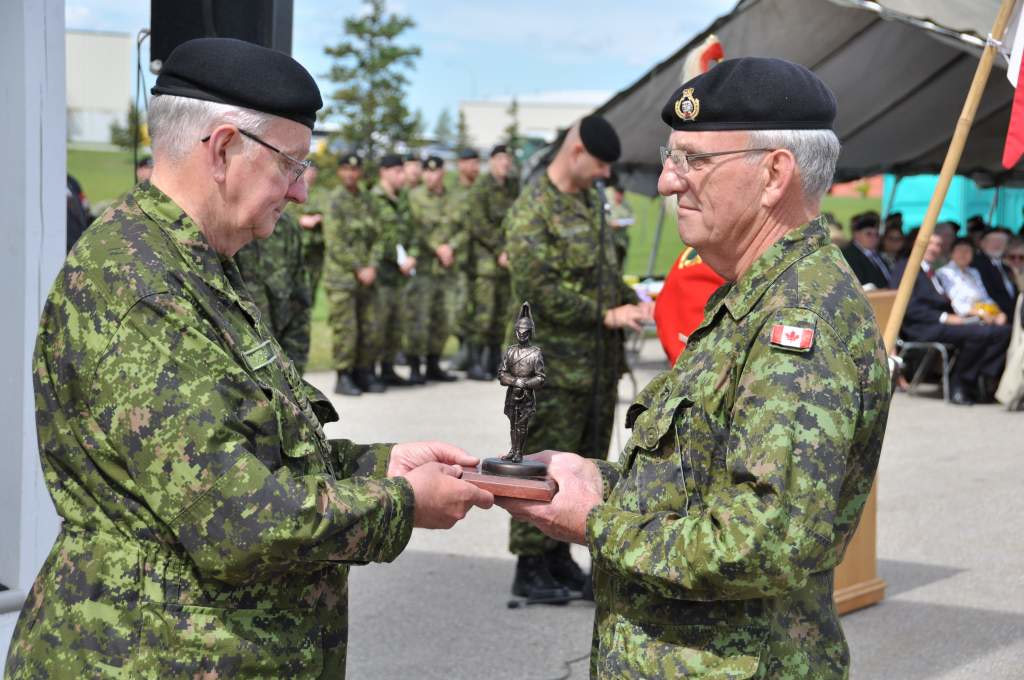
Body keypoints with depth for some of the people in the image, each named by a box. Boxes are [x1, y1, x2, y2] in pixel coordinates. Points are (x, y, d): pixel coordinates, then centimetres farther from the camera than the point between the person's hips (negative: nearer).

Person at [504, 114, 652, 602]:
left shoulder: (592, 202, 13)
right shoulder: (532, 210, -15)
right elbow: (540, 289, -21)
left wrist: (633, 302, 5)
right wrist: (606, 316, -19)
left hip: (599, 361, 9)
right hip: (556, 363, -9)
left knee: (583, 464, 14)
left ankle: (559, 556, 25)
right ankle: (530, 567, 9)